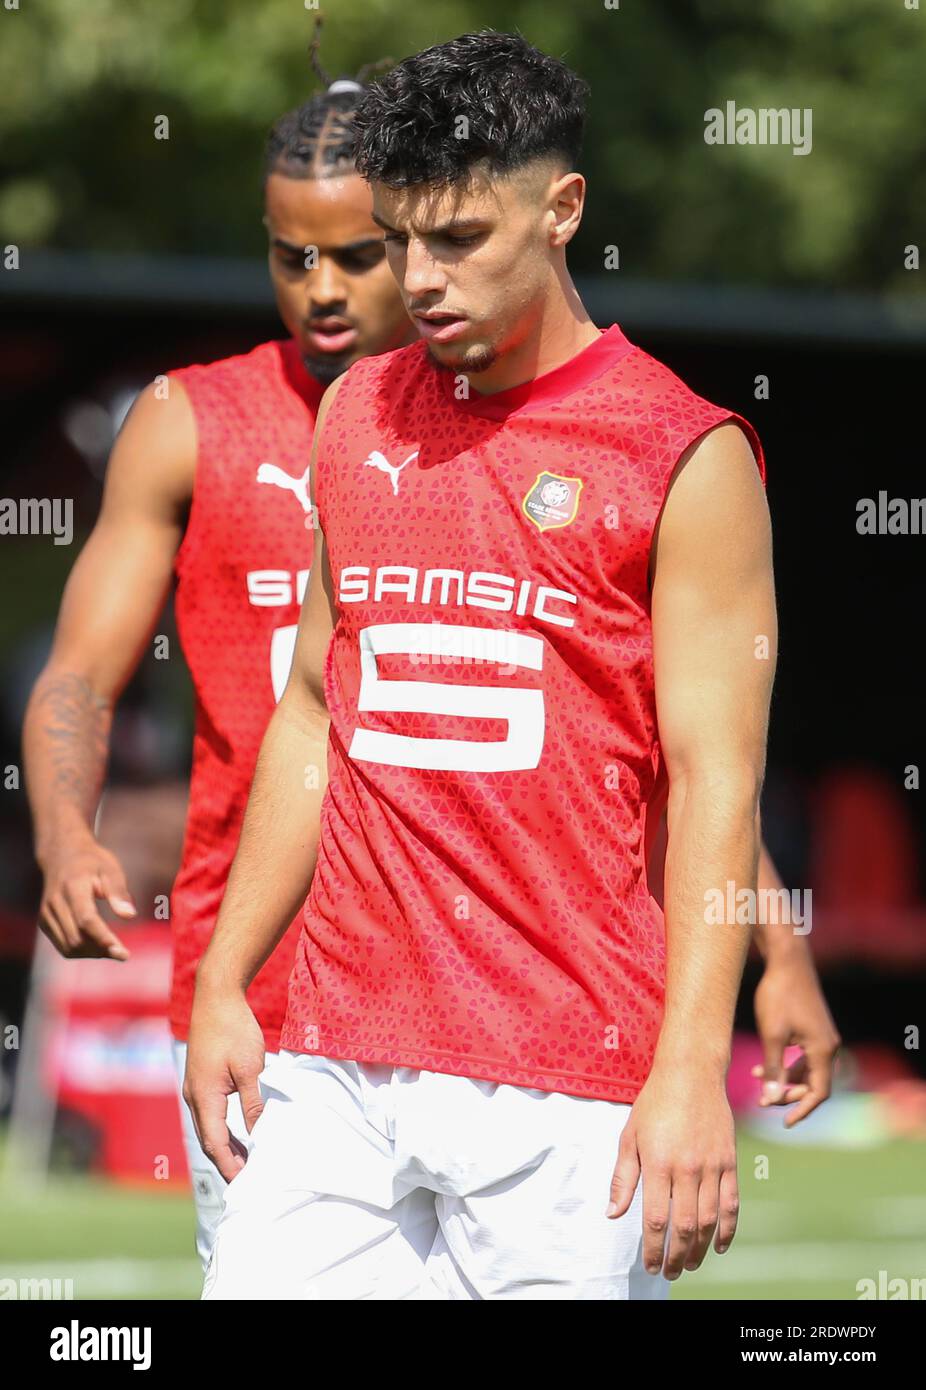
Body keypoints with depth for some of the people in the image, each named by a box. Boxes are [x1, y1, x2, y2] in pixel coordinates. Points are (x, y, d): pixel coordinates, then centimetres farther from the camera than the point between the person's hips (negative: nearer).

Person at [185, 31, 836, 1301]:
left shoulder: (683, 456, -4)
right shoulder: (359, 414, 13)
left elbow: (714, 781, -7)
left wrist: (691, 1069, -15)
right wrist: (221, 984, 15)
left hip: (566, 1095, -5)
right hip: (337, 1065, 5)